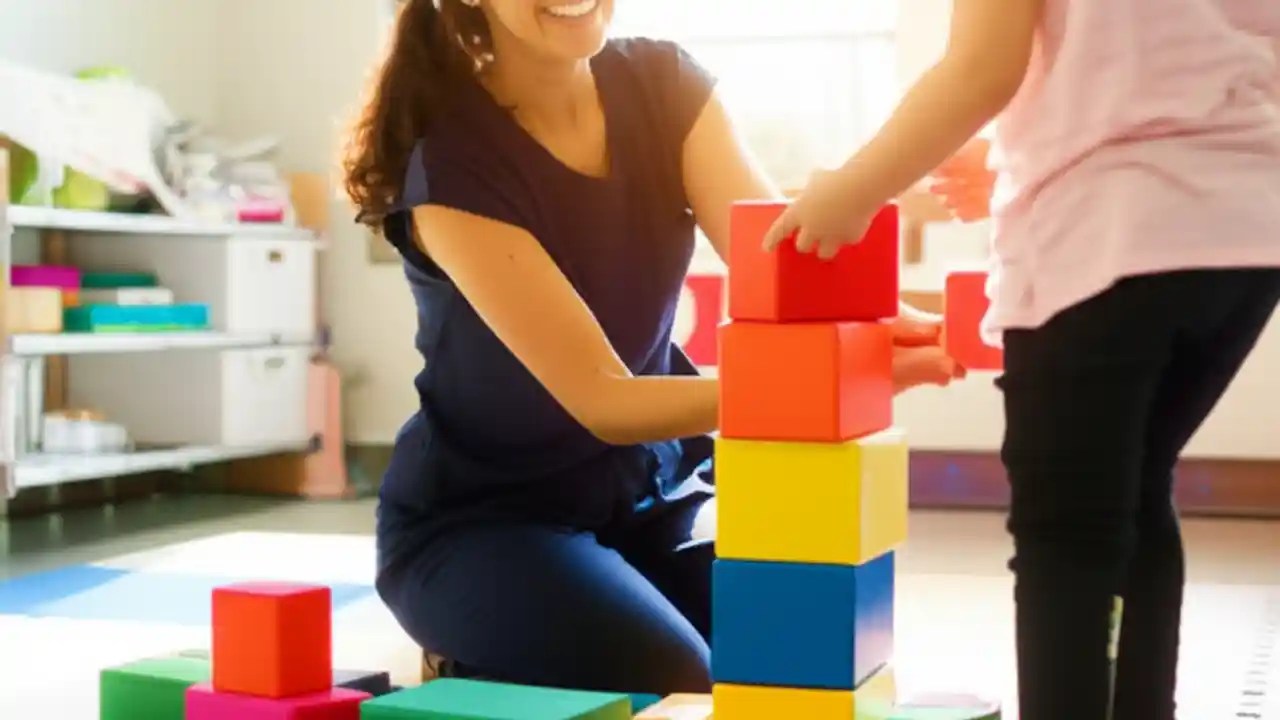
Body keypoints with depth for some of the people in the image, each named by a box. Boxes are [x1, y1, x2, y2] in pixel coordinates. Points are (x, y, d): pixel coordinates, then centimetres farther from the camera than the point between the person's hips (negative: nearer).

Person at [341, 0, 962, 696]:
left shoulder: (665, 85, -5)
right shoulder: (452, 161, -23)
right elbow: (602, 401, -28)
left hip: (653, 484, 5)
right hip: (482, 515, -5)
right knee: (678, 688, -26)